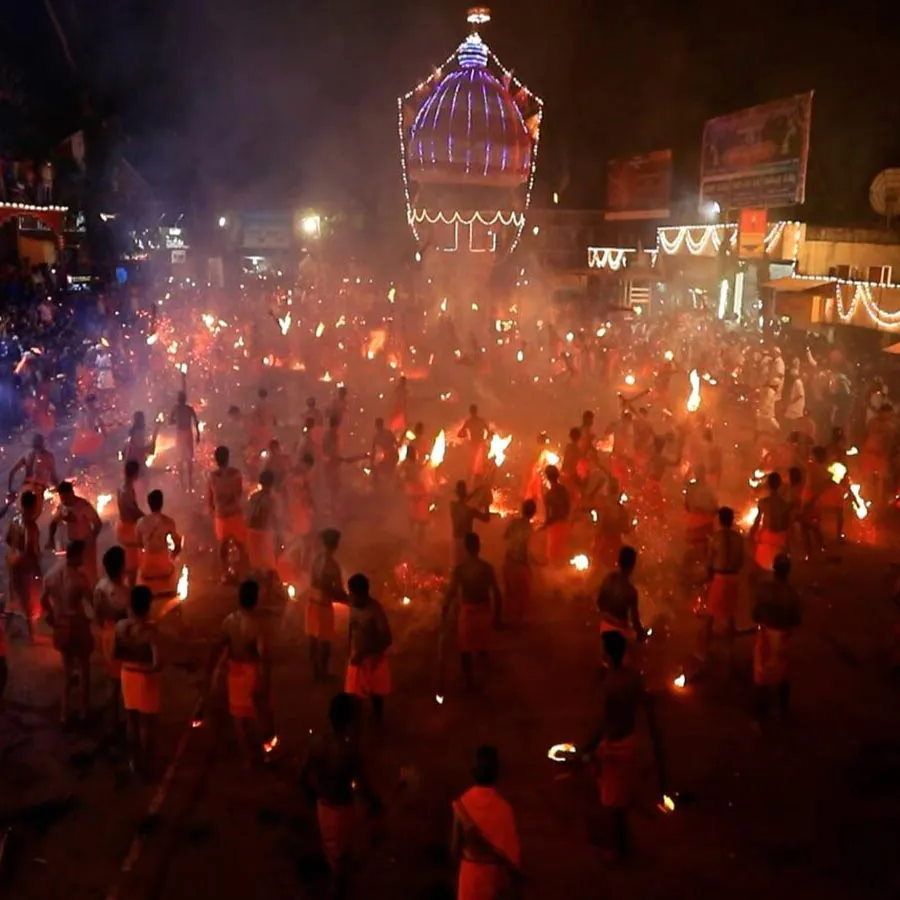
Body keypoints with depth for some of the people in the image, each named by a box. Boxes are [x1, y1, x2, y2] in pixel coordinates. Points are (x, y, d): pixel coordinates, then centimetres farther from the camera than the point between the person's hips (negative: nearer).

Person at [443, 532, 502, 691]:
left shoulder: (459, 569, -15)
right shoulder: (487, 567, -13)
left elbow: (450, 593, -14)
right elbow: (496, 593, -10)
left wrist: (444, 614, -4)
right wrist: (497, 613, 3)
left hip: (467, 611, -1)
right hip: (484, 610, 1)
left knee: (465, 649, 15)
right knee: (482, 645, 25)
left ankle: (469, 681, 22)